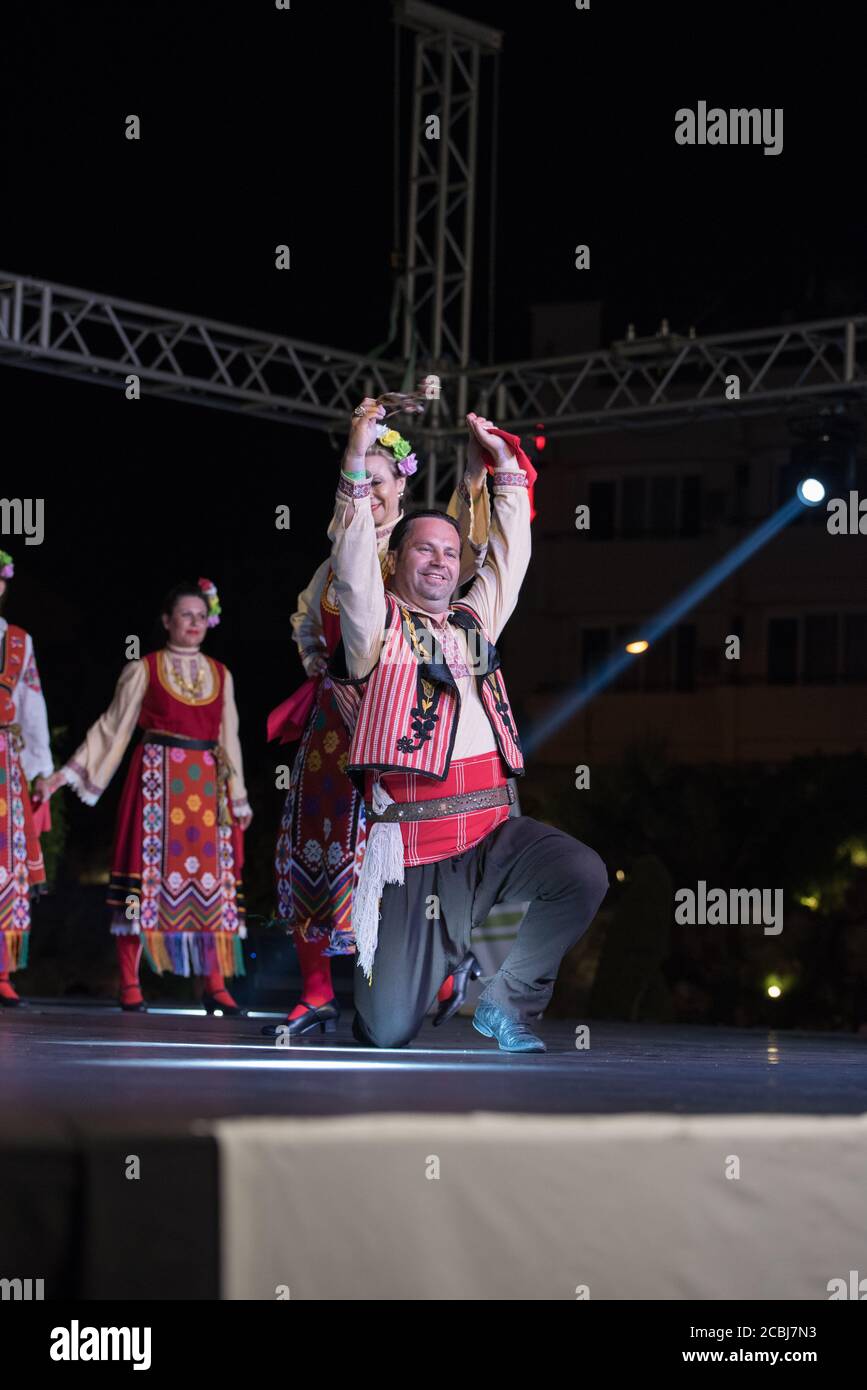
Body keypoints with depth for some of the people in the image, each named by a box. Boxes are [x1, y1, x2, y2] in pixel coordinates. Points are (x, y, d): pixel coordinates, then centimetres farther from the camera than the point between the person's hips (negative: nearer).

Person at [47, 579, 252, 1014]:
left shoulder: (220, 675, 14)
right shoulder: (144, 670, 4)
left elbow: (228, 739, 15)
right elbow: (114, 727, 5)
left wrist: (237, 795, 10)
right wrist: (71, 771, -1)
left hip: (206, 784, 3)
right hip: (156, 778, -3)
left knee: (212, 879, -1)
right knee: (147, 869, -6)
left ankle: (215, 986, 1)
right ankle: (129, 984, -2)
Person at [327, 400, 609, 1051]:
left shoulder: (474, 622, 20)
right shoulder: (378, 626, 6)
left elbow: (511, 553, 25)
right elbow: (353, 561, -8)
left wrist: (506, 465, 22)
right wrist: (356, 462, -16)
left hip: (494, 831, 5)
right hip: (413, 848, -4)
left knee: (584, 874, -26)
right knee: (389, 1029, -11)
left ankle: (506, 1001, -3)